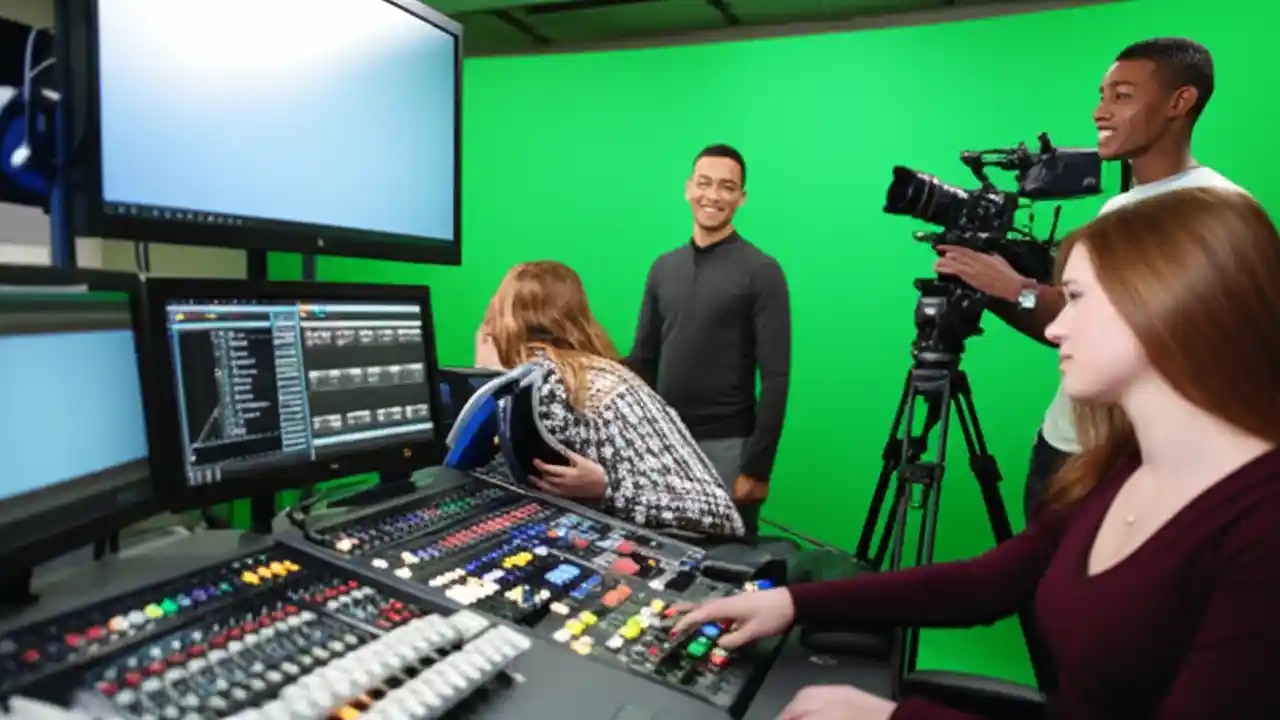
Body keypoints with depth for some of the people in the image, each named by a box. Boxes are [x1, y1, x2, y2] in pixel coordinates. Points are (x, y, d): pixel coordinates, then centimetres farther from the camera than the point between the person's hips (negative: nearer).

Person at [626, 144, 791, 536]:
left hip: (726, 446, -4)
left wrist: (758, 467, -14)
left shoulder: (761, 271, -8)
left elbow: (775, 378, -11)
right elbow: (643, 359, 12)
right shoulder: (663, 268, 8)